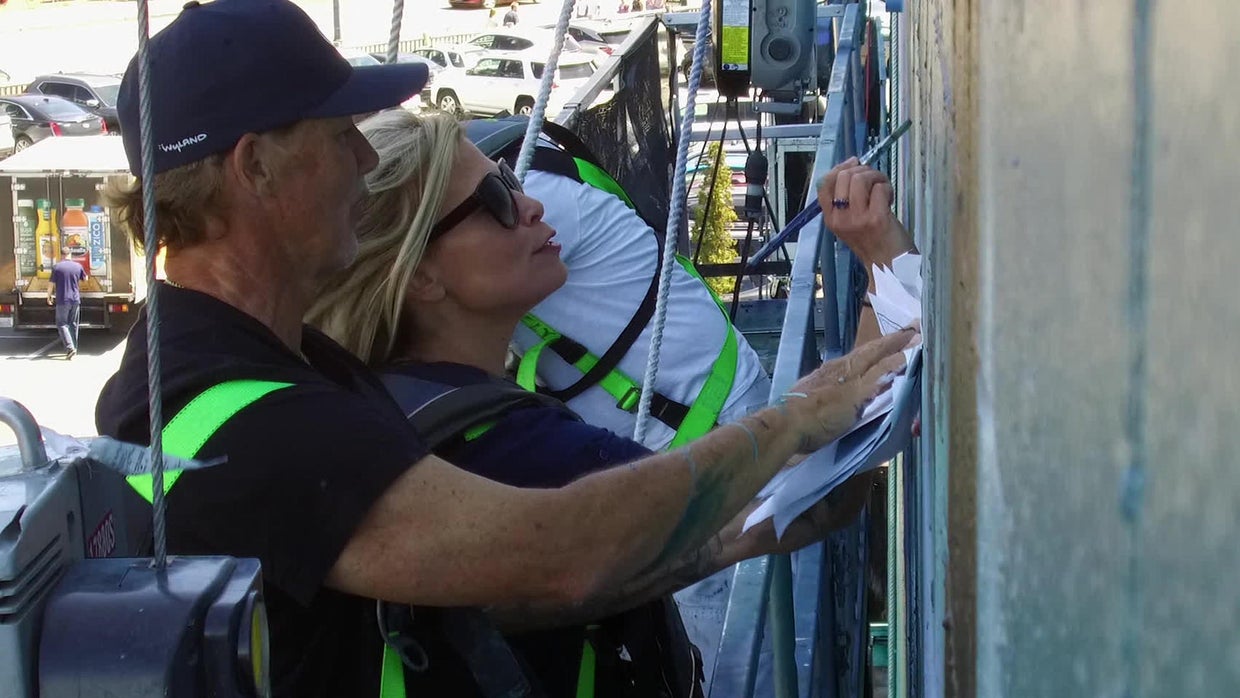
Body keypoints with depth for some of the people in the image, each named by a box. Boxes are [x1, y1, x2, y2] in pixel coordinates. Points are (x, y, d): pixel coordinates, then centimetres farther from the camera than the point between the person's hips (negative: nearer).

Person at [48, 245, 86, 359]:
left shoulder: (56, 267, -9)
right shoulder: (78, 266, 1)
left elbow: (52, 284, -7)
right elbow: (85, 278, 18)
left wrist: (49, 296, 9)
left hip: (62, 300, -4)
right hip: (76, 300, 4)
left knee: (62, 324, 2)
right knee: (73, 325, 13)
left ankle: (70, 347, -14)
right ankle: (74, 349, 17)